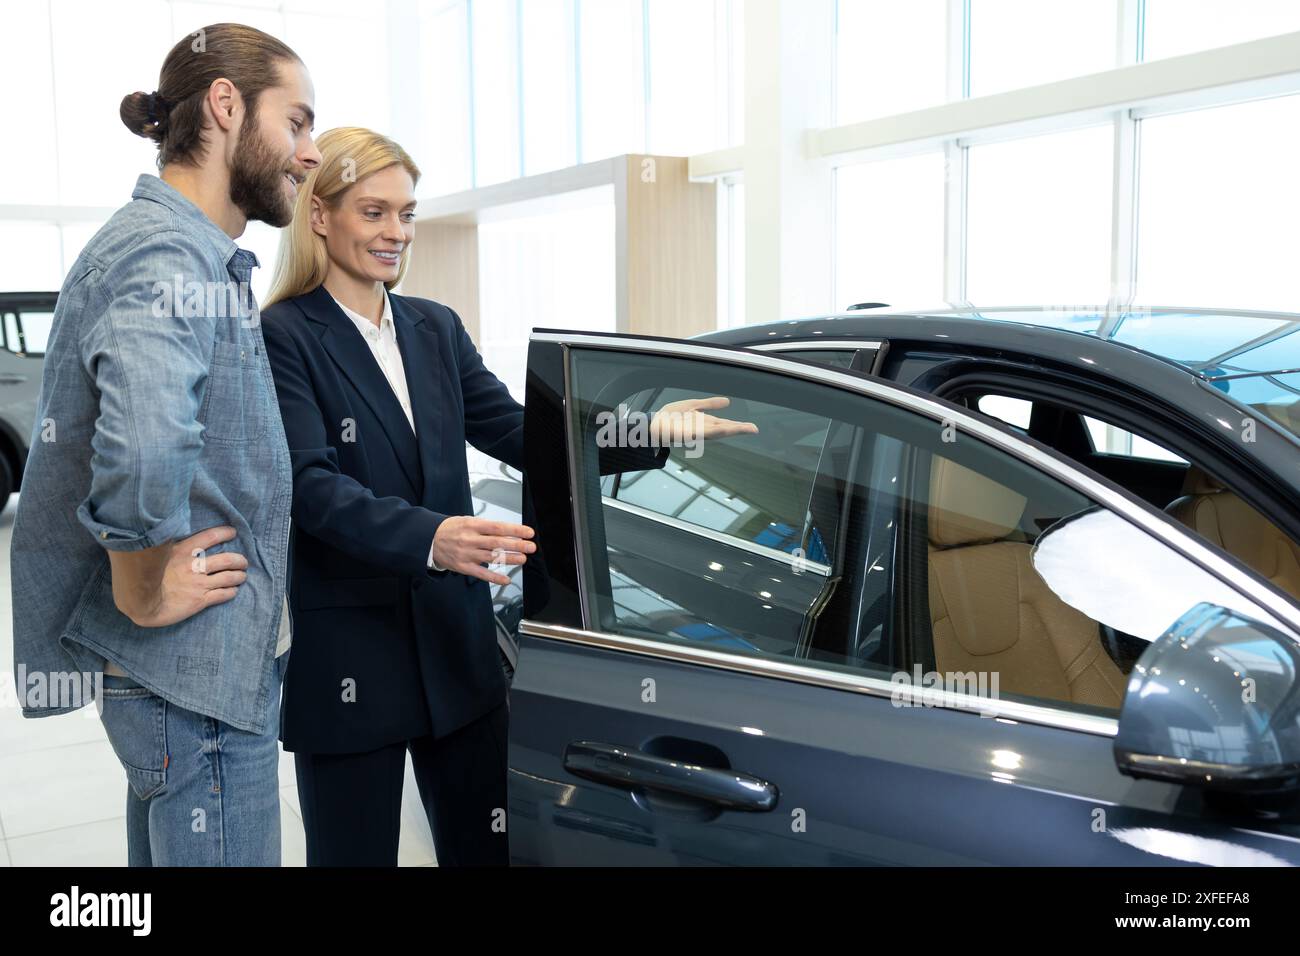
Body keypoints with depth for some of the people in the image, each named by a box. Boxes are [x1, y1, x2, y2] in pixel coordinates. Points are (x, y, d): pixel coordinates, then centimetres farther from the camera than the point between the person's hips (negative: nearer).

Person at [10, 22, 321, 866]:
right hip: (199, 670, -10)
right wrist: (142, 597, -23)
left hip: (213, 656, 10)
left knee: (166, 848, 22)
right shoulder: (170, 256, -20)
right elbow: (141, 457, -38)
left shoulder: (196, 254, 12)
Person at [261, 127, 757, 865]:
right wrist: (429, 537, -35)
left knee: (486, 849, 14)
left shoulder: (437, 328, 11)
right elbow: (311, 485, -19)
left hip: (457, 642, 6)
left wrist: (649, 432, -7)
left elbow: (519, 432, 6)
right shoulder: (284, 336, -9)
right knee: (357, 853, 8)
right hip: (346, 659, -5)